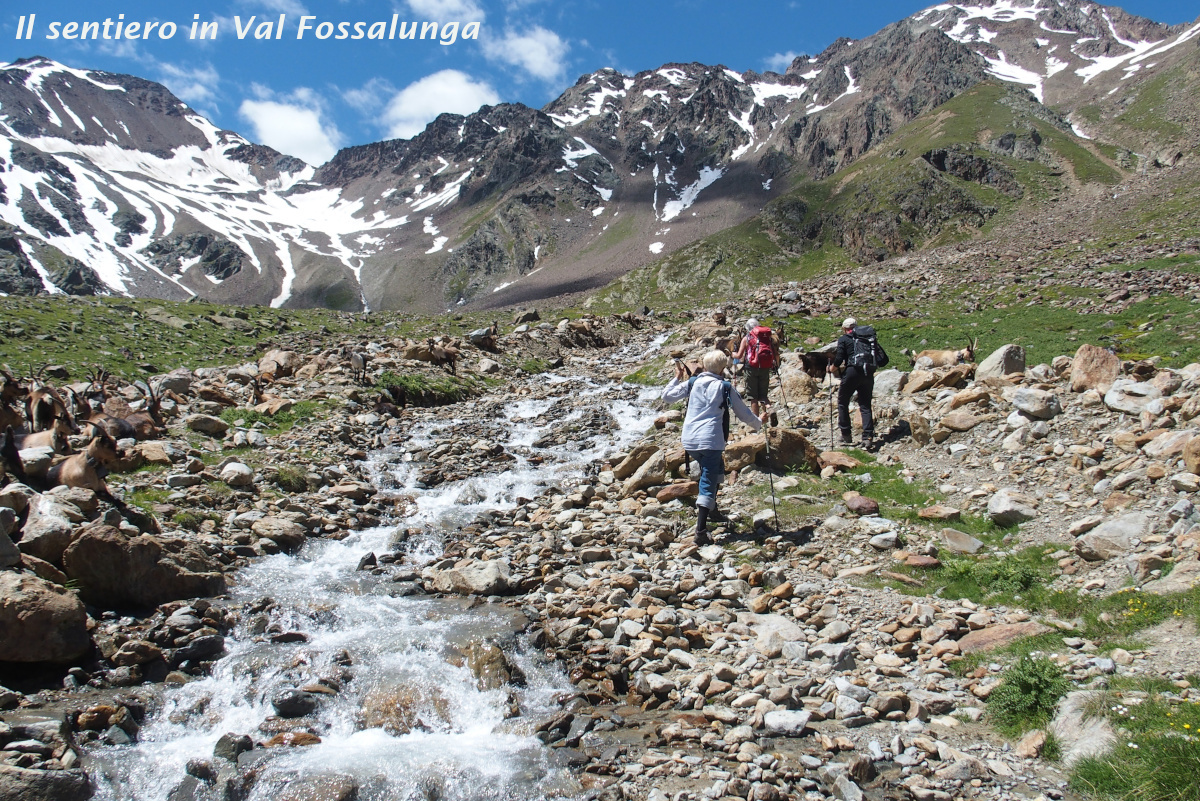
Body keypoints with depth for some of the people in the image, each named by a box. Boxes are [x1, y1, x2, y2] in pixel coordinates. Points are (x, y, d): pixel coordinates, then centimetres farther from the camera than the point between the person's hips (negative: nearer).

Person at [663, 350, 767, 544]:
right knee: (707, 485, -7)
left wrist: (677, 378, 30)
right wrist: (759, 424, 30)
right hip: (711, 441, -5)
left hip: (689, 441, 5)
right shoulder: (725, 387, 3)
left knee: (716, 469, 31)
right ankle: (701, 531, -17)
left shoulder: (692, 383, 10)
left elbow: (667, 396, 17)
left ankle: (711, 507, 31)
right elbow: (744, 413, 11)